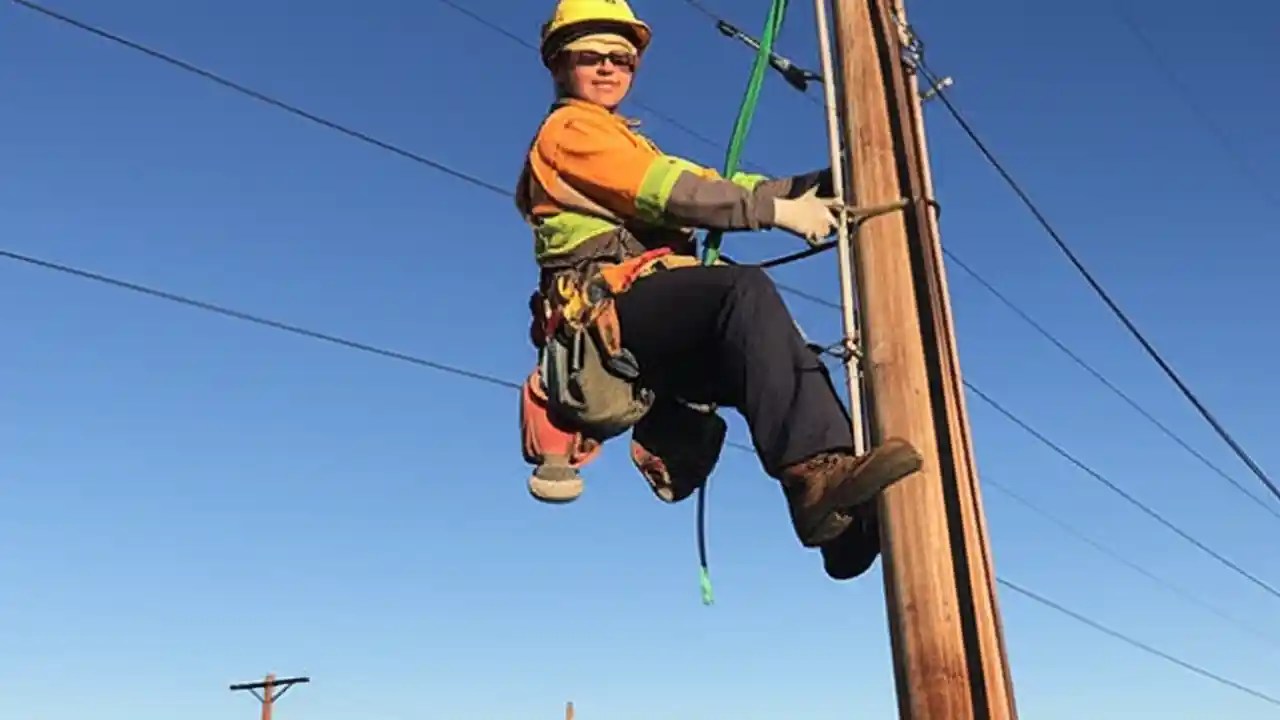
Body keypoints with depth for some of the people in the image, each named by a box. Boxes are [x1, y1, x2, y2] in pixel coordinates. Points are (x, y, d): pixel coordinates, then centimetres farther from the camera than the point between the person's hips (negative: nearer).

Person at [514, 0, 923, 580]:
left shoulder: (632, 147, 35)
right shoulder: (568, 129, 7)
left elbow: (710, 185, 18)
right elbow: (669, 194, -9)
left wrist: (813, 187, 5)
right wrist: (778, 211, -12)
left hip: (659, 330, 9)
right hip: (610, 308, -9)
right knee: (745, 287, -32)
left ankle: (812, 500, -13)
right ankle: (813, 471, -45)